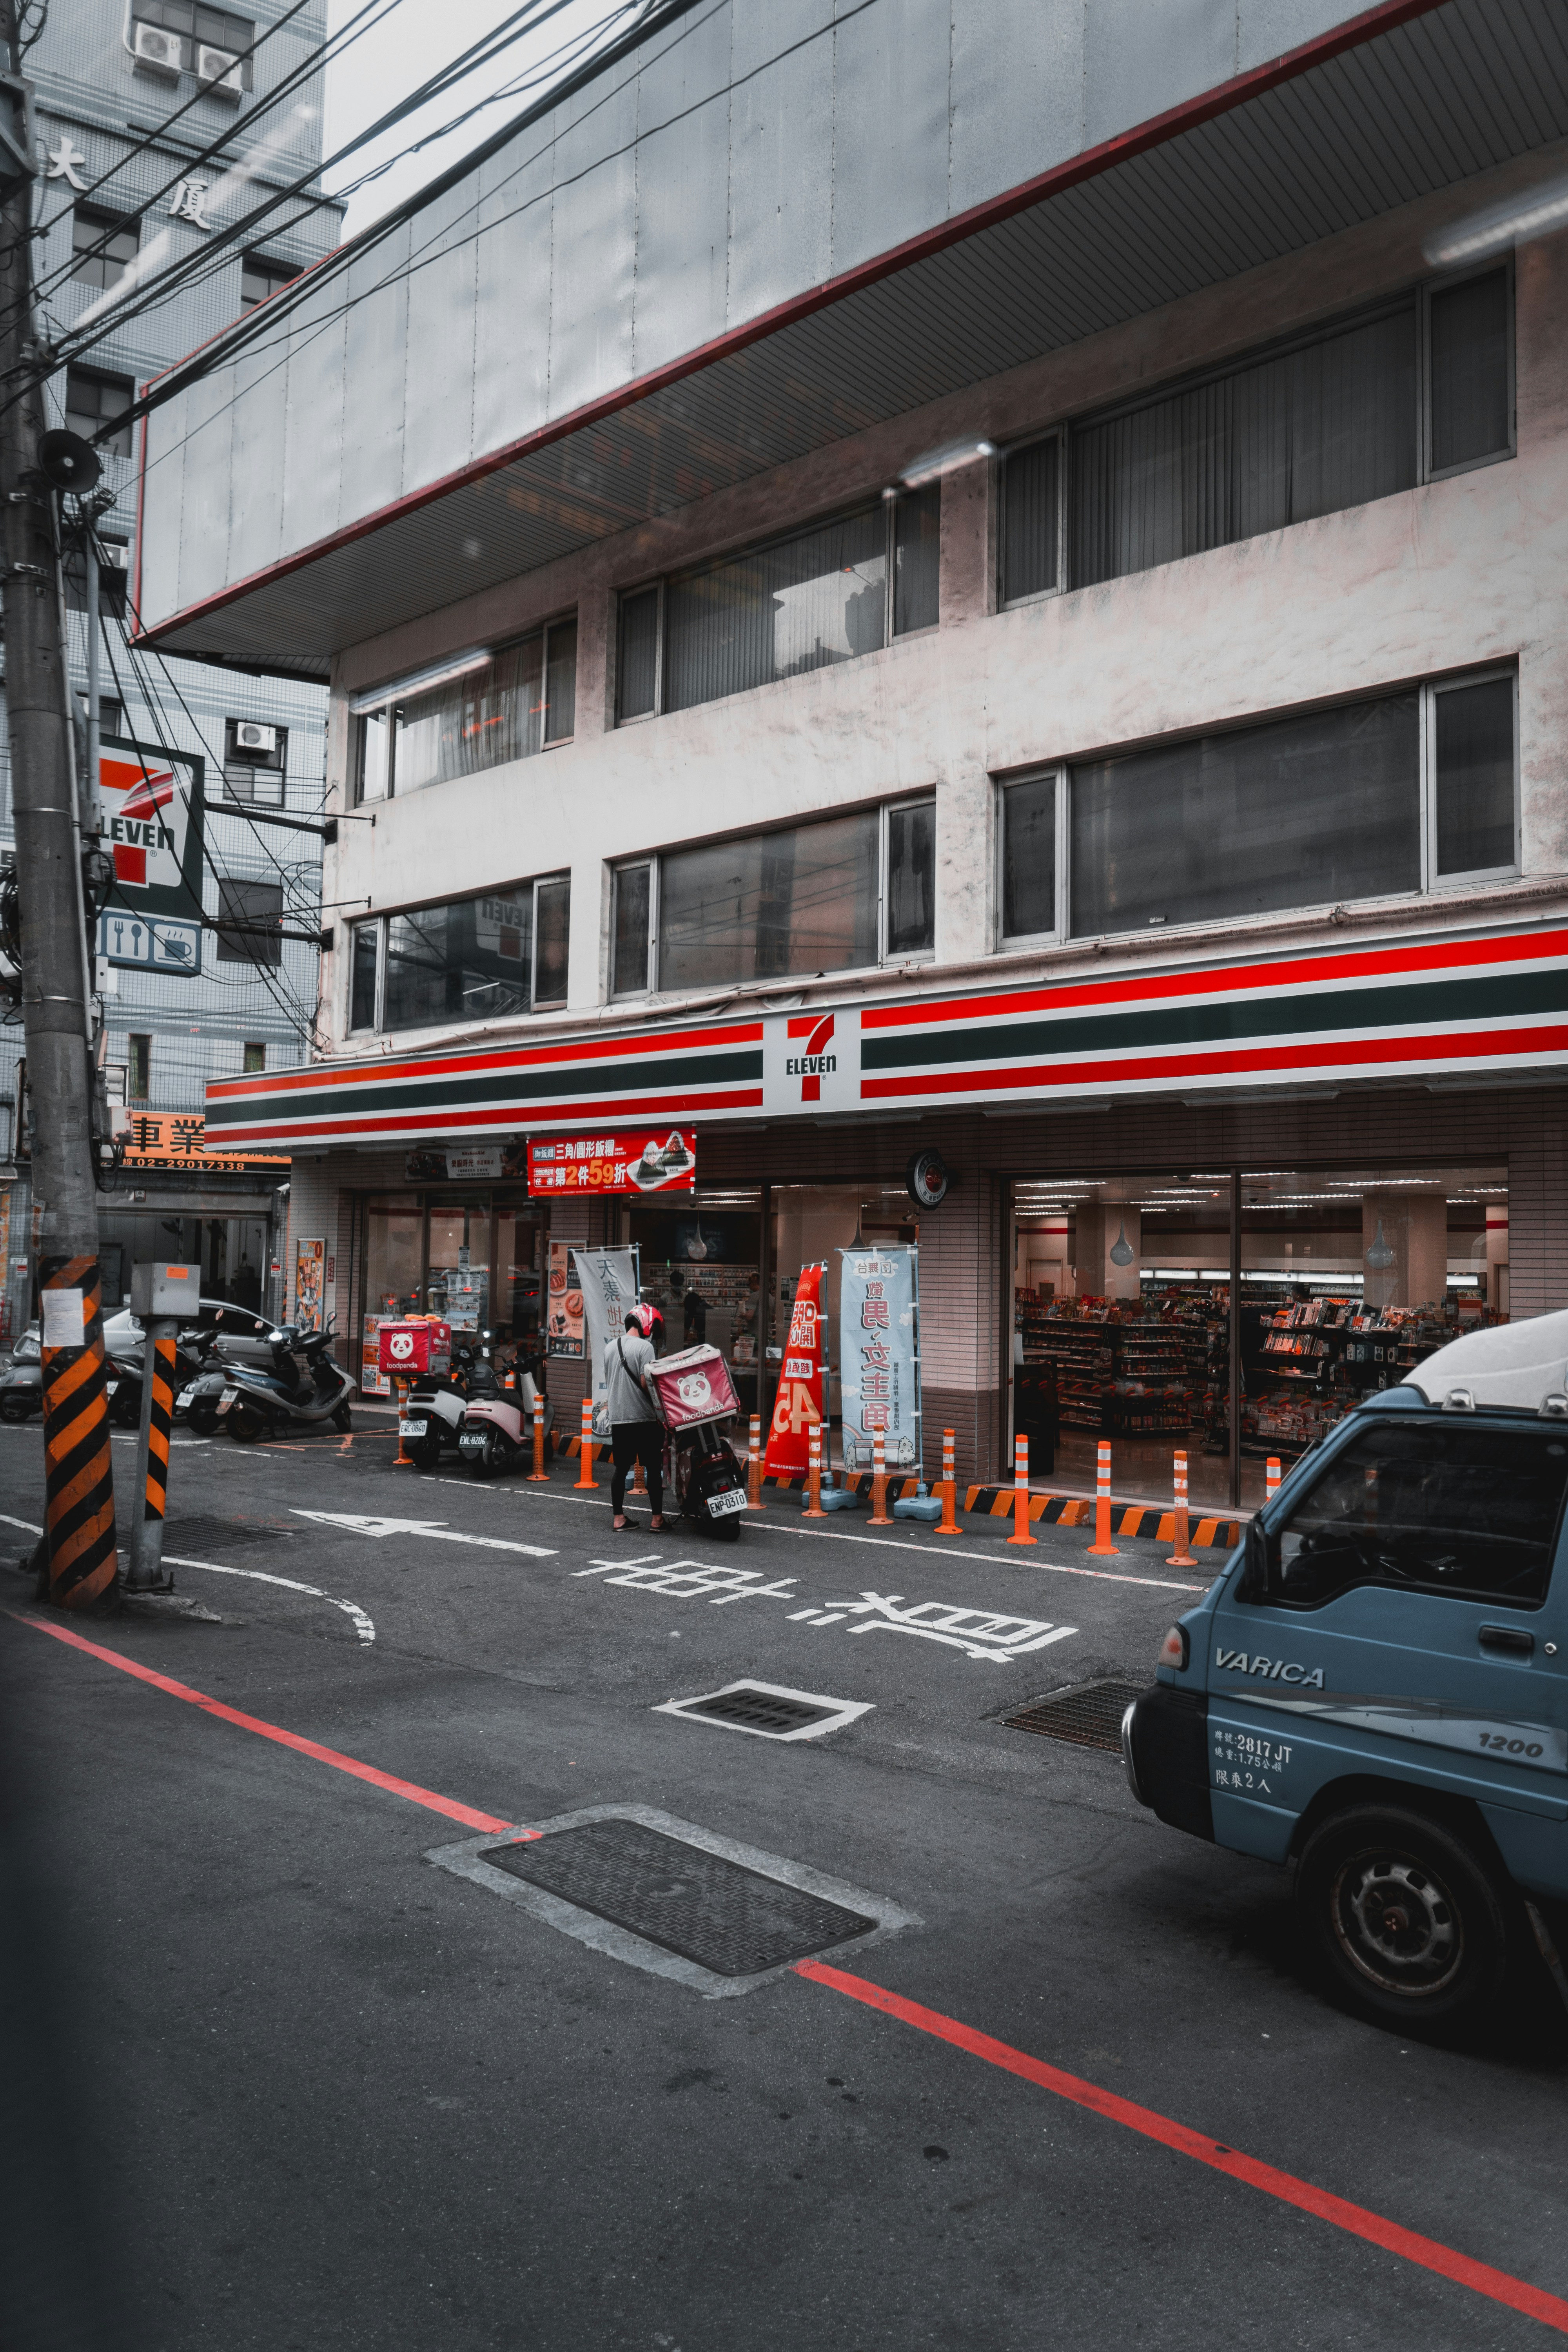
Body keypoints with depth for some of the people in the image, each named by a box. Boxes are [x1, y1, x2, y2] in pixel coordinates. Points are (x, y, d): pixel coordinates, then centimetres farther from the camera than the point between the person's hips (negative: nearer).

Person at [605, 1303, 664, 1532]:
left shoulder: (610, 1347, 11)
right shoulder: (644, 1346, -11)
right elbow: (646, 1382, -17)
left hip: (617, 1417, 6)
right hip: (643, 1417, -6)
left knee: (620, 1468, 10)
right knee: (654, 1469, 3)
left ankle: (618, 1517, 13)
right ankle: (656, 1518, 5)